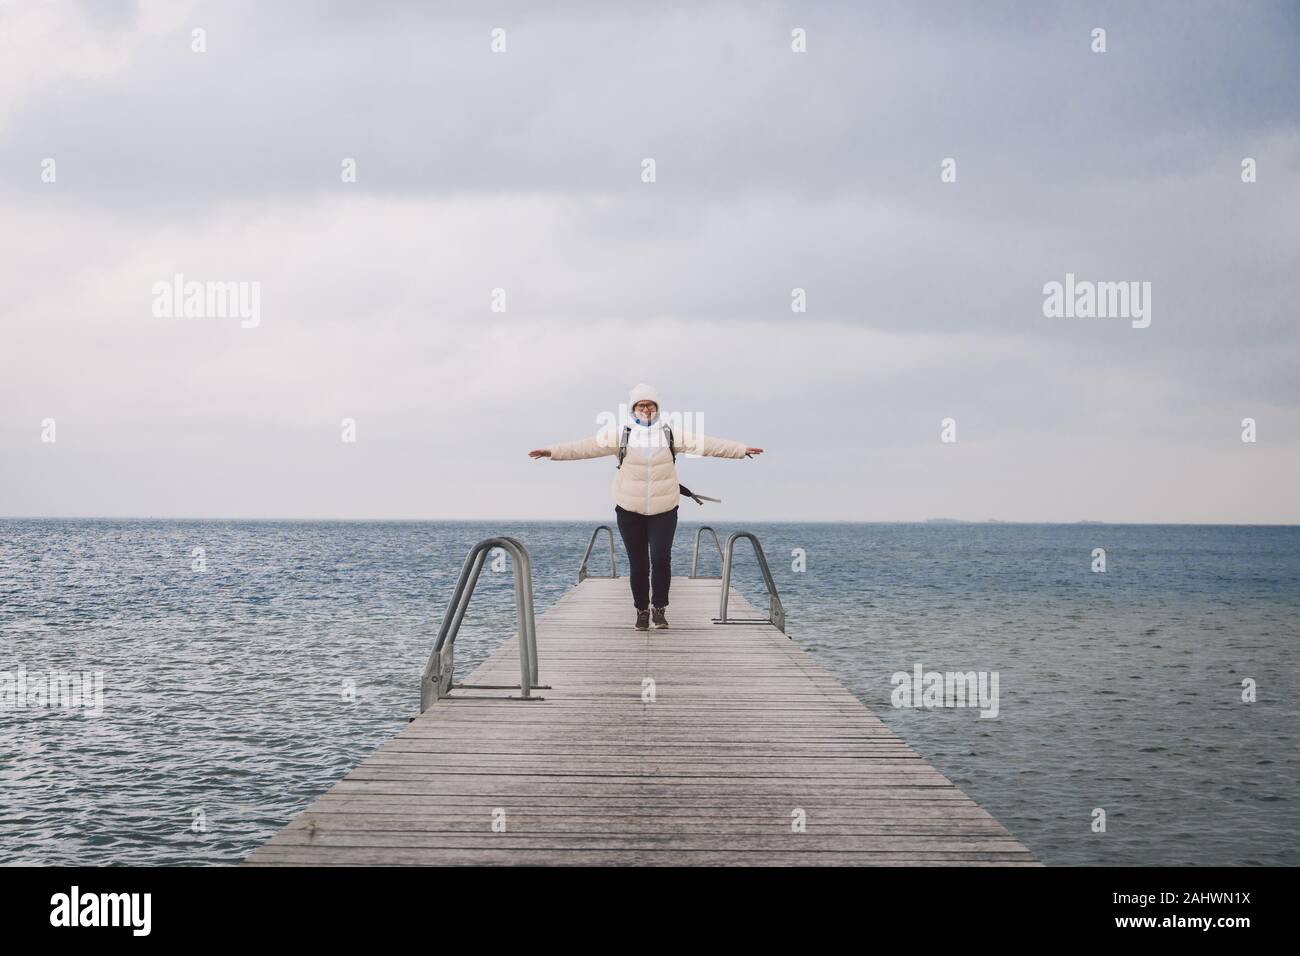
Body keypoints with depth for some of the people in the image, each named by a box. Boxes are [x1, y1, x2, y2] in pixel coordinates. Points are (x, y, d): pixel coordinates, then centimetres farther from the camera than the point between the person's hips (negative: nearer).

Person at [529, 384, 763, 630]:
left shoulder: (671, 435, 3)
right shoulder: (620, 436, 0)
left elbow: (704, 444, -1)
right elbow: (587, 446, -4)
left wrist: (741, 449, -6)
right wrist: (552, 452, -12)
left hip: (663, 511, 0)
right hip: (630, 511, 0)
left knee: (661, 558, -13)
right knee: (638, 564, 4)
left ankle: (659, 608, 6)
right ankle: (642, 610, 21)